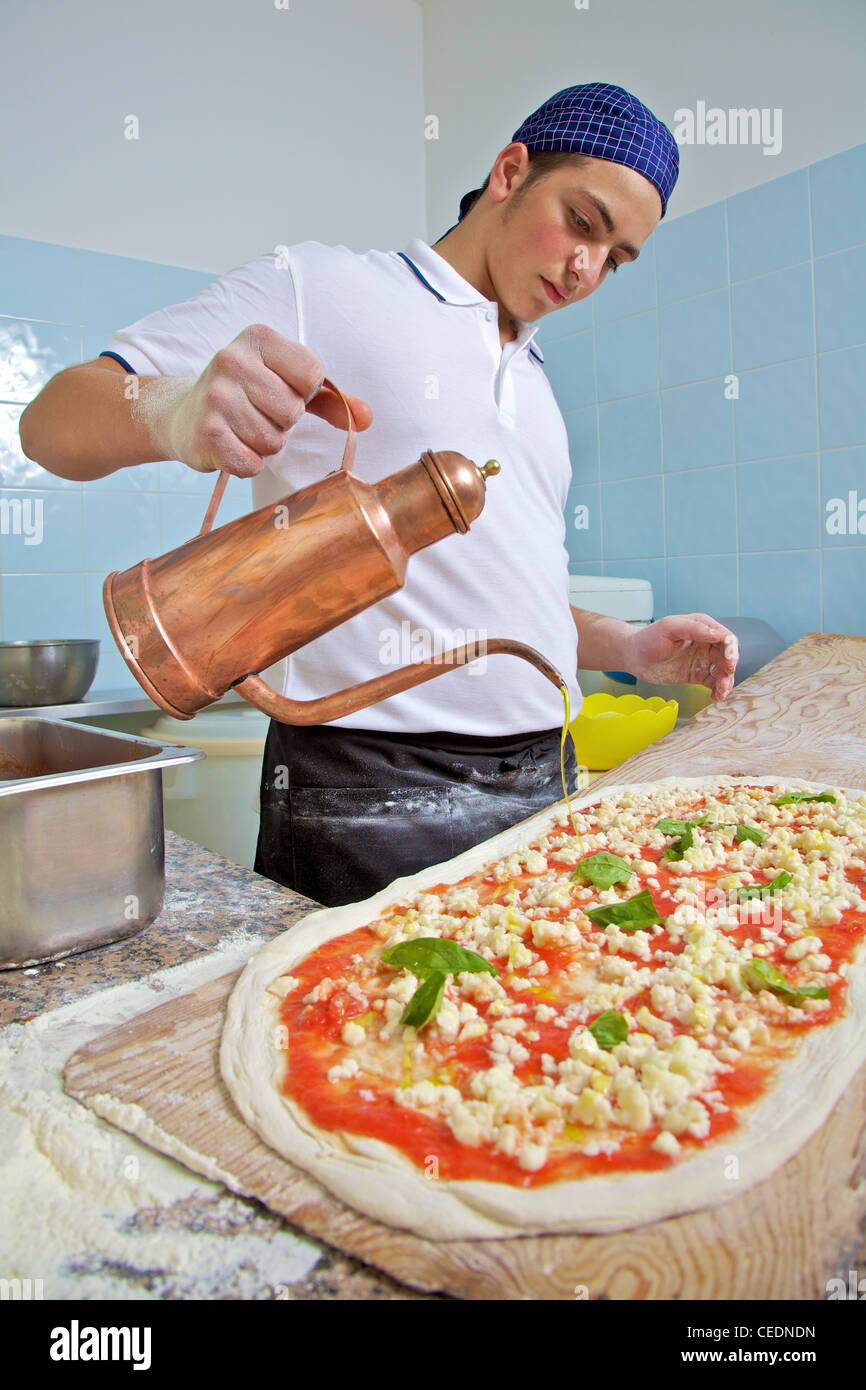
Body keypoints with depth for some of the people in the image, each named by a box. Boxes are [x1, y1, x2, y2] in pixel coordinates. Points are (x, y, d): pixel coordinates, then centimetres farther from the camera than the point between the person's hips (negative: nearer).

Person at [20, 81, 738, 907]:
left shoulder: (535, 385, 22)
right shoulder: (317, 288, 1)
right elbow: (53, 421, -6)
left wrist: (630, 649, 10)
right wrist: (172, 415, -28)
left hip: (544, 784, 7)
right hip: (373, 798, -6)